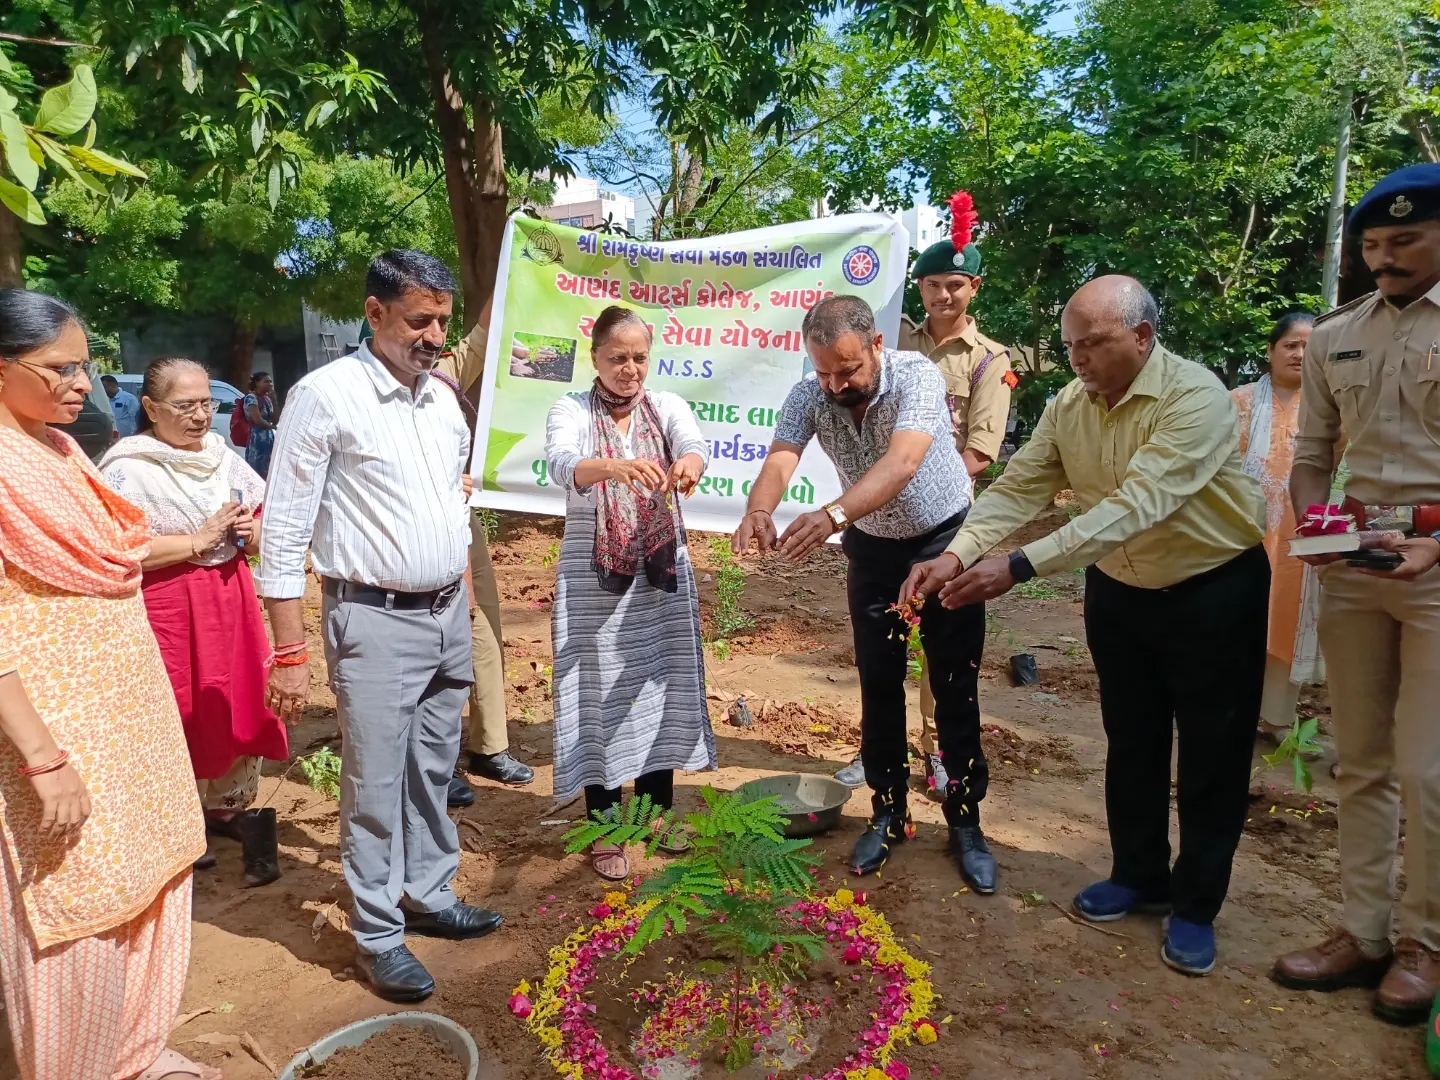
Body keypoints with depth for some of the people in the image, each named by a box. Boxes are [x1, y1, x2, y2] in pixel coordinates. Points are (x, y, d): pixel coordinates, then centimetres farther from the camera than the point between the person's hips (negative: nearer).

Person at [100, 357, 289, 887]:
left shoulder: (224, 457, 10)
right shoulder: (128, 469, -10)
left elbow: (265, 529, 16)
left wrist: (251, 531, -6)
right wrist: (200, 539, -20)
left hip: (231, 604, 6)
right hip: (167, 613, -6)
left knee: (239, 713, 11)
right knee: (179, 722, 3)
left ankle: (232, 813, 27)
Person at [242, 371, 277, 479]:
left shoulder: (267, 398, 15)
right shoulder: (251, 398, -8)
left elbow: (275, 419, 7)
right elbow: (258, 420, -15)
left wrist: (273, 398, 3)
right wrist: (272, 426, 1)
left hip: (269, 440, 8)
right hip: (256, 440, -8)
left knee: (267, 474, 9)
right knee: (256, 474, -7)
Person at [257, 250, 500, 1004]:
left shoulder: (444, 398, 8)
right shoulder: (326, 395, -12)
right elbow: (283, 532, -12)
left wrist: (460, 608, 15)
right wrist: (290, 656, -13)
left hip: (448, 613, 6)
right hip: (375, 622, -6)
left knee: (433, 772, 17)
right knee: (375, 786, 5)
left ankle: (429, 897, 35)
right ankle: (378, 938, 22)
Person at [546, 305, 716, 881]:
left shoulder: (667, 405, 4)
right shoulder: (570, 410, -3)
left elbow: (695, 446, -17)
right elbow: (561, 465, -24)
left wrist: (687, 466, -42)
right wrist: (614, 467, -46)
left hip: (661, 572, 3)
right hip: (593, 575, -3)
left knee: (663, 686, 10)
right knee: (600, 693, 2)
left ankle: (656, 810, 30)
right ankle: (606, 828, 17)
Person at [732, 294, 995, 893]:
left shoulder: (917, 376, -26)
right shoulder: (808, 396, -15)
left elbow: (901, 463, -43)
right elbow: (779, 461, -32)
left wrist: (832, 515, -60)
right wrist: (758, 510, -55)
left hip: (946, 539, -3)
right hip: (874, 548, 3)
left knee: (955, 685, 4)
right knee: (879, 684, 8)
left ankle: (965, 820, 20)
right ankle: (889, 813, 25)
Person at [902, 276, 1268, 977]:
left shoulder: (1195, 398, -27)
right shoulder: (1069, 406, -7)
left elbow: (1135, 506, -37)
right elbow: (1017, 487, -11)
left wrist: (1018, 568, -44)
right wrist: (956, 556, -28)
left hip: (1215, 591, -5)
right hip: (1120, 588, 5)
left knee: (1211, 755, 7)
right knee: (1130, 742, 15)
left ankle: (1195, 907, 25)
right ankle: (1139, 877, 35)